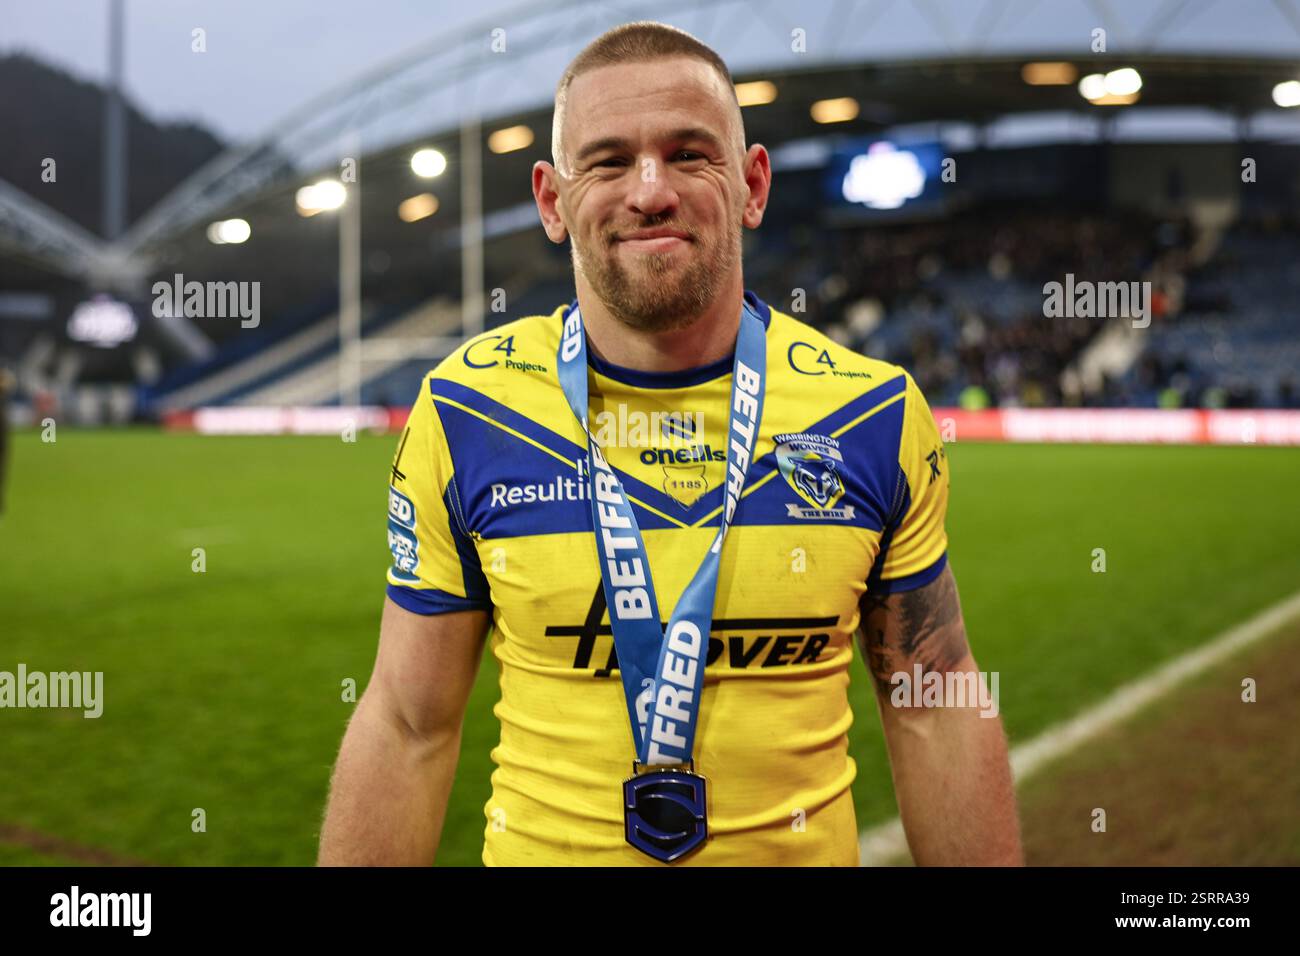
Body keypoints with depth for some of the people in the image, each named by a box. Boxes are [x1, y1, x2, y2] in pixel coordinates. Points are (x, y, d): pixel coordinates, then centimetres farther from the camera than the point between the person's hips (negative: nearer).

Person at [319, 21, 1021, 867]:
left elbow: (935, 714, -2)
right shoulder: (463, 414, -11)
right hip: (537, 845, 0)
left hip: (808, 847, 1)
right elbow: (409, 729, -5)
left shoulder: (878, 415, -9)